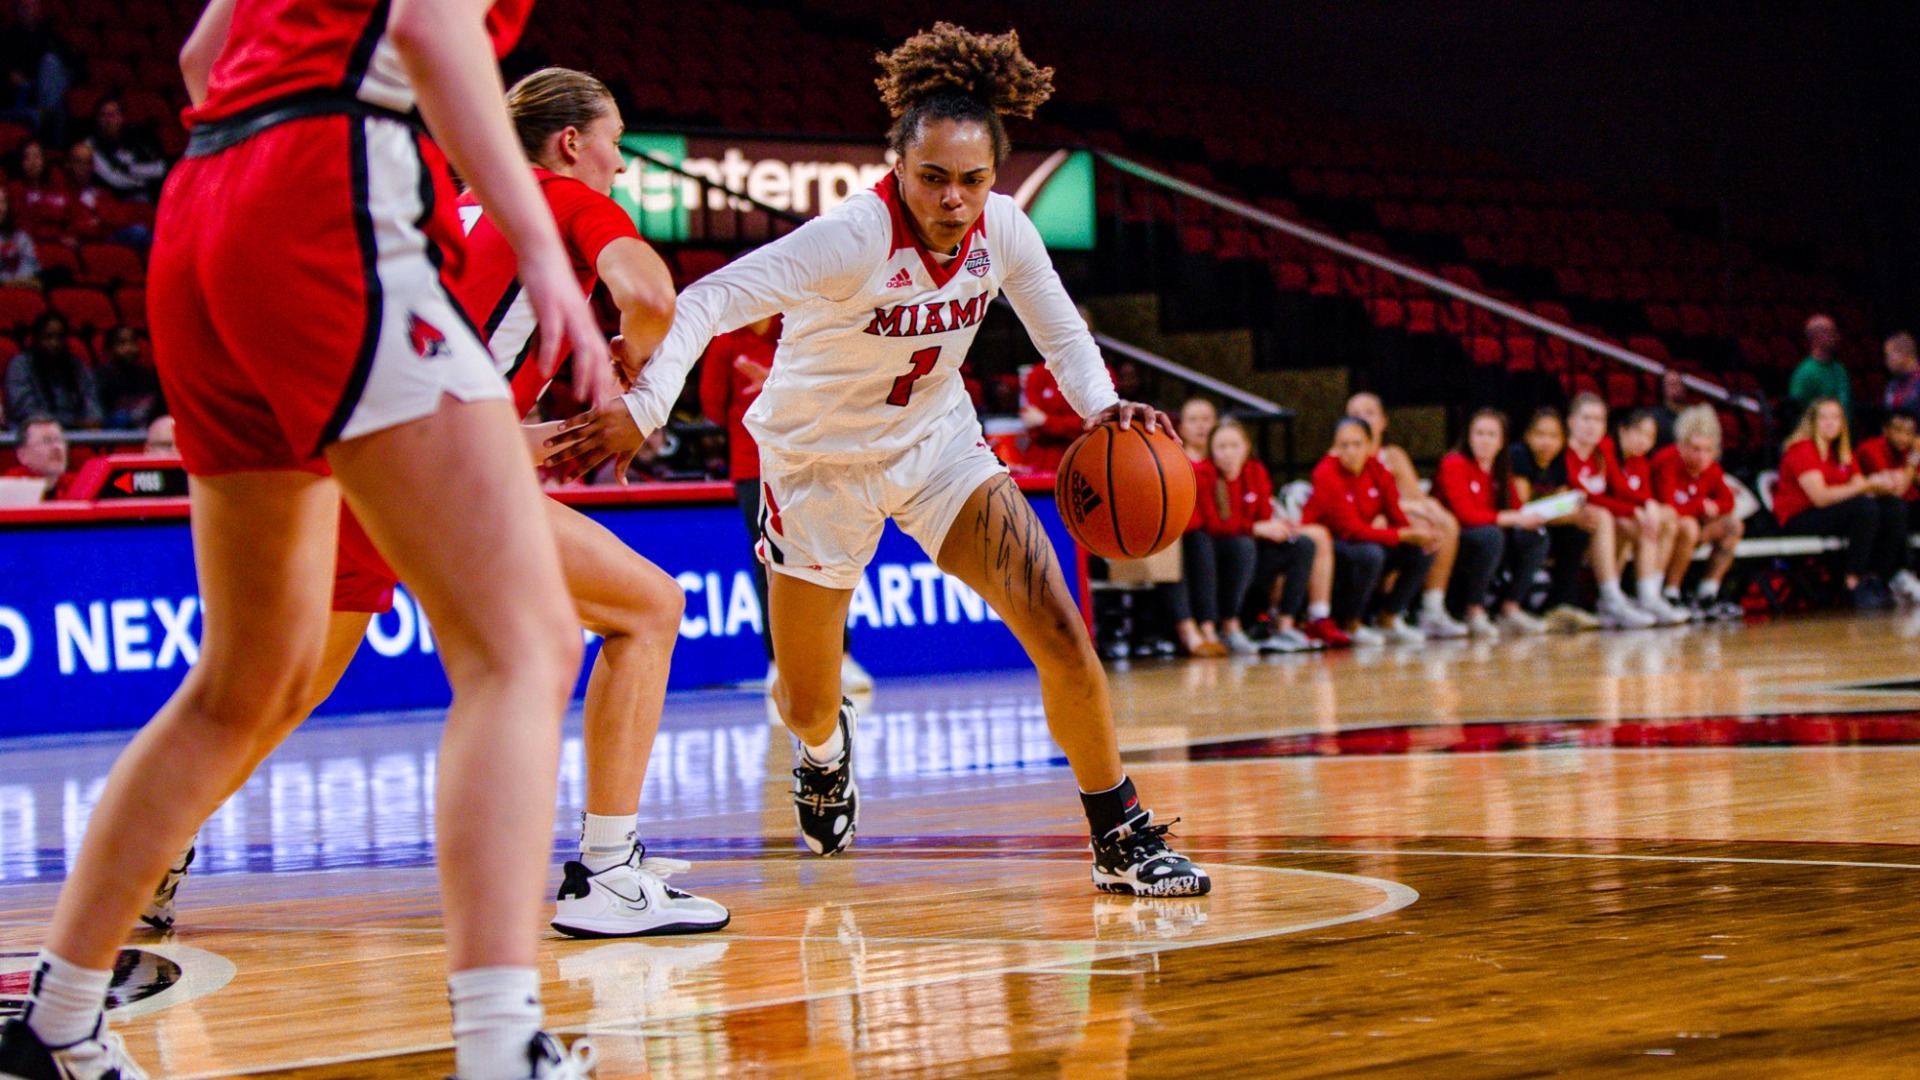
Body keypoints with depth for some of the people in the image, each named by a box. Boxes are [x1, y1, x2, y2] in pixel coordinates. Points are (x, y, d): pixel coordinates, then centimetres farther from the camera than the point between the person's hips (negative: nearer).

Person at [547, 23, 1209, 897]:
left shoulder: (1003, 229, -15)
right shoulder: (856, 236, -32)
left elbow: (1059, 330, 3)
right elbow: (709, 300, -40)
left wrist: (1101, 405, -17)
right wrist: (644, 405, -53)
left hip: (937, 442, 3)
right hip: (821, 462, -3)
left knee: (1058, 629, -15)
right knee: (805, 706, 8)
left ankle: (1123, 842, -1)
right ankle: (828, 746, 48)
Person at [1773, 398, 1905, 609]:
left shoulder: (1843, 453, 14)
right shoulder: (1801, 449, -11)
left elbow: (1858, 488, 5)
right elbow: (1820, 496, -22)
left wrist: (1882, 485, -17)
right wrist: (1868, 485, -22)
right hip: (1798, 519, -8)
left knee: (1895, 508, -10)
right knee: (1865, 507, -30)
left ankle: (1875, 579, -13)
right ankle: (1854, 585, -28)